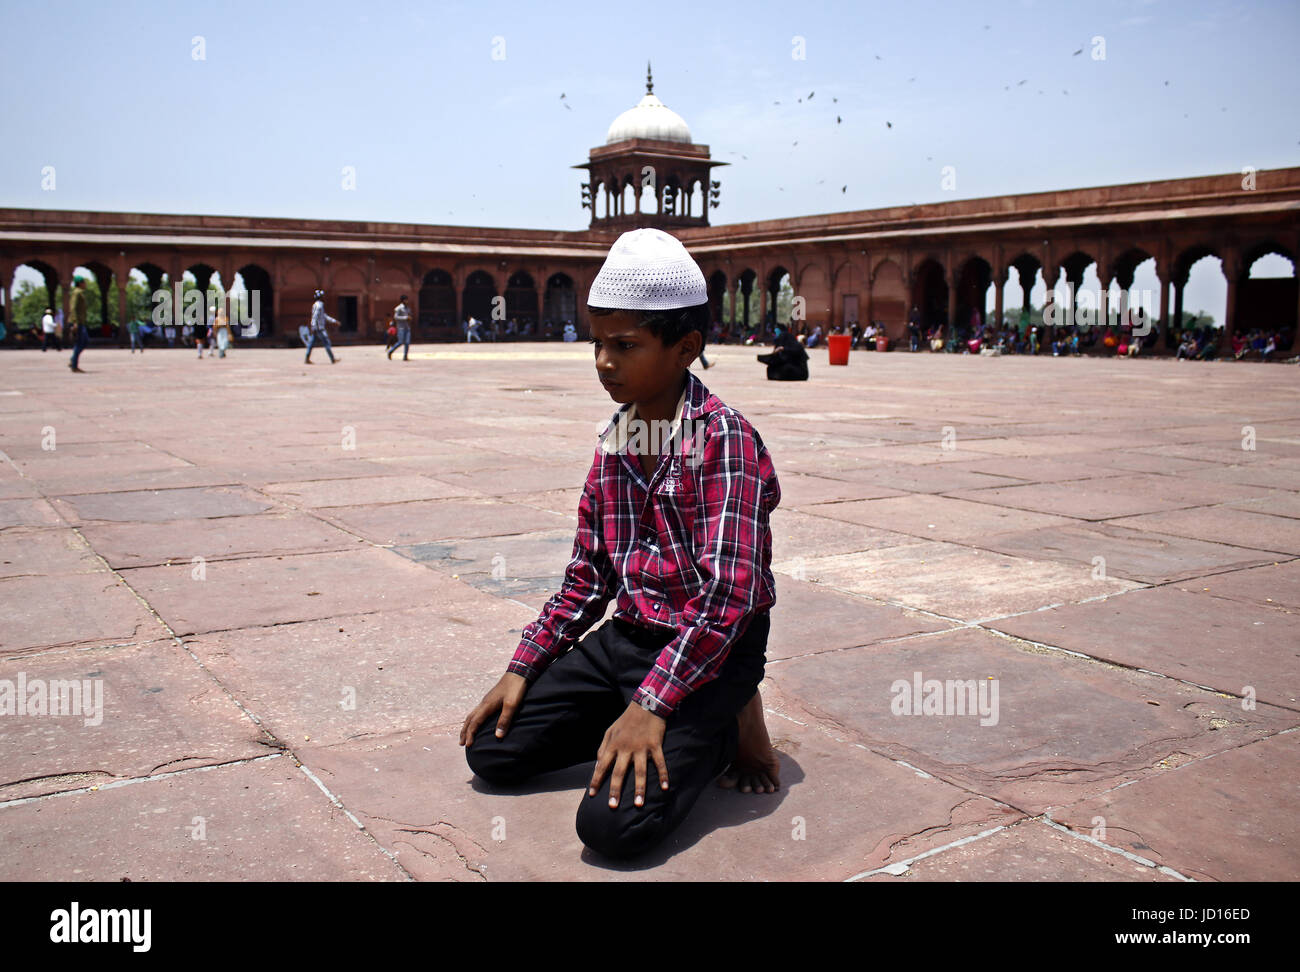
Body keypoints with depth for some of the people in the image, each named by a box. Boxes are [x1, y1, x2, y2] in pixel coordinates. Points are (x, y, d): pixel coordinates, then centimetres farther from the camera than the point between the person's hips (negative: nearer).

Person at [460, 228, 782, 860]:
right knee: (491, 749, 3)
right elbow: (588, 575, 13)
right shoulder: (615, 440, 7)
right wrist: (523, 667, 7)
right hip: (628, 635, 8)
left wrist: (650, 703, -29)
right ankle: (674, 730, 12)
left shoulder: (724, 438, -17)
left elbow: (729, 590, -25)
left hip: (712, 651, -7)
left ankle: (725, 728, 5)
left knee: (613, 824, -22)